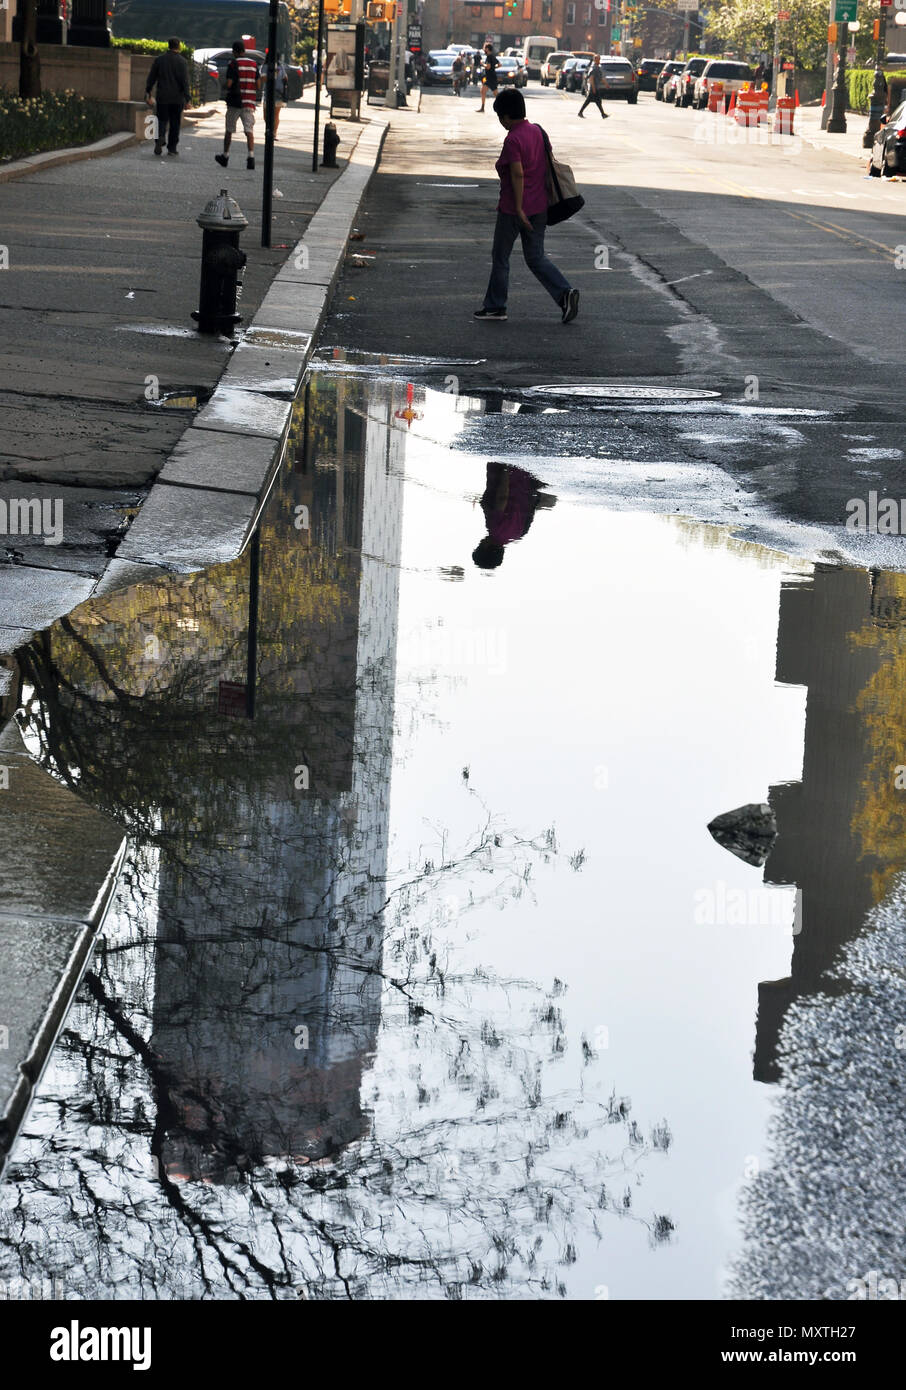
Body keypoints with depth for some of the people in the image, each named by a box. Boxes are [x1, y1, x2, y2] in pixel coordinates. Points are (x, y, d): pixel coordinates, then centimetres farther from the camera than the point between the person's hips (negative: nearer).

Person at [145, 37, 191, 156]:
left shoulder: (159, 59, 3)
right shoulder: (182, 61, -6)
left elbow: (151, 78, 4)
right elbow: (185, 81, -11)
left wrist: (148, 94, 9)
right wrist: (187, 98, -11)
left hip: (162, 97, 2)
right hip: (177, 98, -1)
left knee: (162, 120, 8)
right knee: (175, 123, 8)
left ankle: (160, 138, -21)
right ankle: (172, 148, 10)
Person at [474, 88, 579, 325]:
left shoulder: (513, 140, -17)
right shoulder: (537, 131, 7)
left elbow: (518, 174, -23)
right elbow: (547, 165, 13)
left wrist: (519, 209, -21)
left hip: (513, 209, -8)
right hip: (539, 205, 8)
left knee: (500, 257, 9)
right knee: (536, 258, 11)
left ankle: (495, 306, 18)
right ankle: (565, 293, -8)